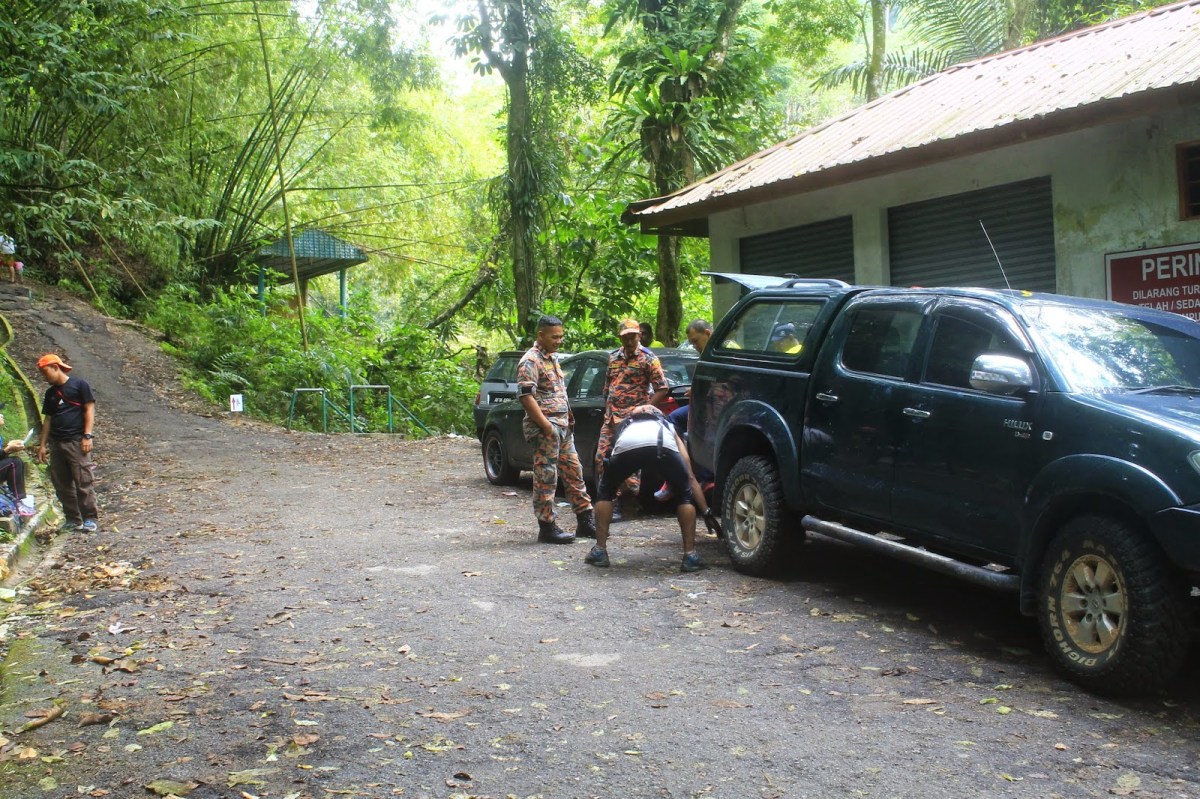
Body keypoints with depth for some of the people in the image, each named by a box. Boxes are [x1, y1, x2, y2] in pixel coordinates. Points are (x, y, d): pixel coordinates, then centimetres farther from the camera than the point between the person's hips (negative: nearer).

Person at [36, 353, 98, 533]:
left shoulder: (79, 384, -1)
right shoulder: (51, 393, 18)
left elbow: (89, 409, -5)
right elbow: (48, 419, 19)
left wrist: (87, 435, -13)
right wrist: (43, 445, 15)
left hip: (76, 441, -7)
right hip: (56, 443, 7)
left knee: (83, 482, -8)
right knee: (62, 485, 7)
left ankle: (89, 519, -1)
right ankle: (73, 520, 14)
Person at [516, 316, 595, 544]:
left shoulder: (553, 357, 17)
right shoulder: (531, 361, -12)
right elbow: (526, 396, -20)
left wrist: (568, 417, 16)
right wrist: (547, 426, -21)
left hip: (563, 427, 10)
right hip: (545, 429, -10)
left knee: (574, 472, 12)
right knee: (546, 478, -5)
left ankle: (585, 521, 20)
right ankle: (547, 527, 1)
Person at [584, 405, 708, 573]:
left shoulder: (626, 425, 47)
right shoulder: (668, 426, 44)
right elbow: (690, 477, 35)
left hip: (628, 443, 1)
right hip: (664, 443, -1)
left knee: (605, 492, 27)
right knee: (685, 495, 23)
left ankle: (600, 552, 22)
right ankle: (691, 556, 16)